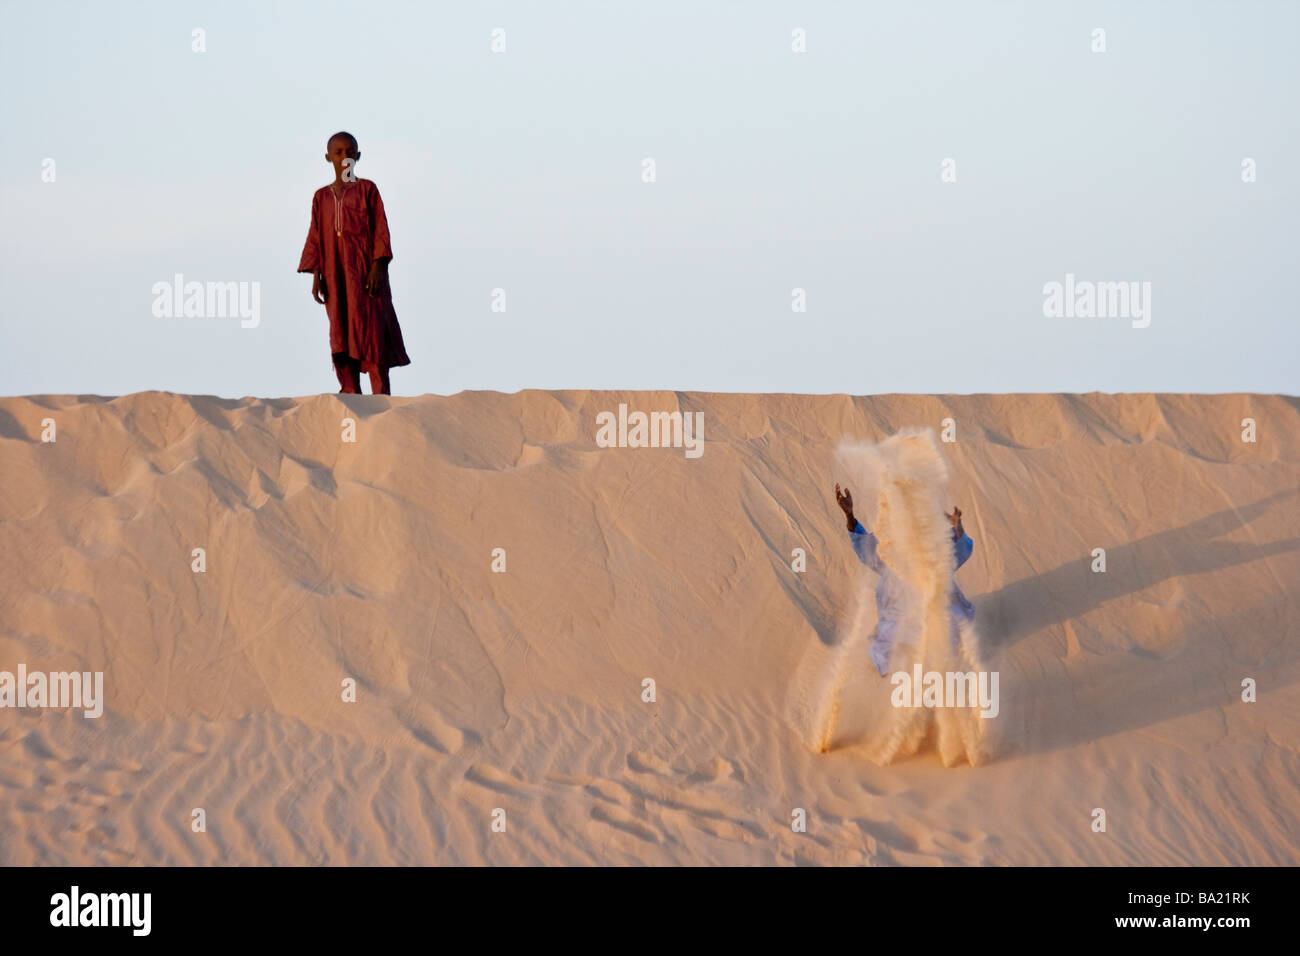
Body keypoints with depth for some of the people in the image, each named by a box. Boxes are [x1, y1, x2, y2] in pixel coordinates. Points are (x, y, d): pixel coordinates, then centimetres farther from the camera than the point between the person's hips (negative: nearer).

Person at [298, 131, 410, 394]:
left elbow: (380, 230, -2)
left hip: (364, 269, -3)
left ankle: (381, 394, -7)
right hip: (335, 273, 3)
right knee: (341, 331, 1)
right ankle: (350, 391, 4)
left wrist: (378, 268, -11)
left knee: (372, 330, -7)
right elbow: (315, 236, 11)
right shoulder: (322, 197, 12)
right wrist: (316, 276, 3)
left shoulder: (367, 189, 2)